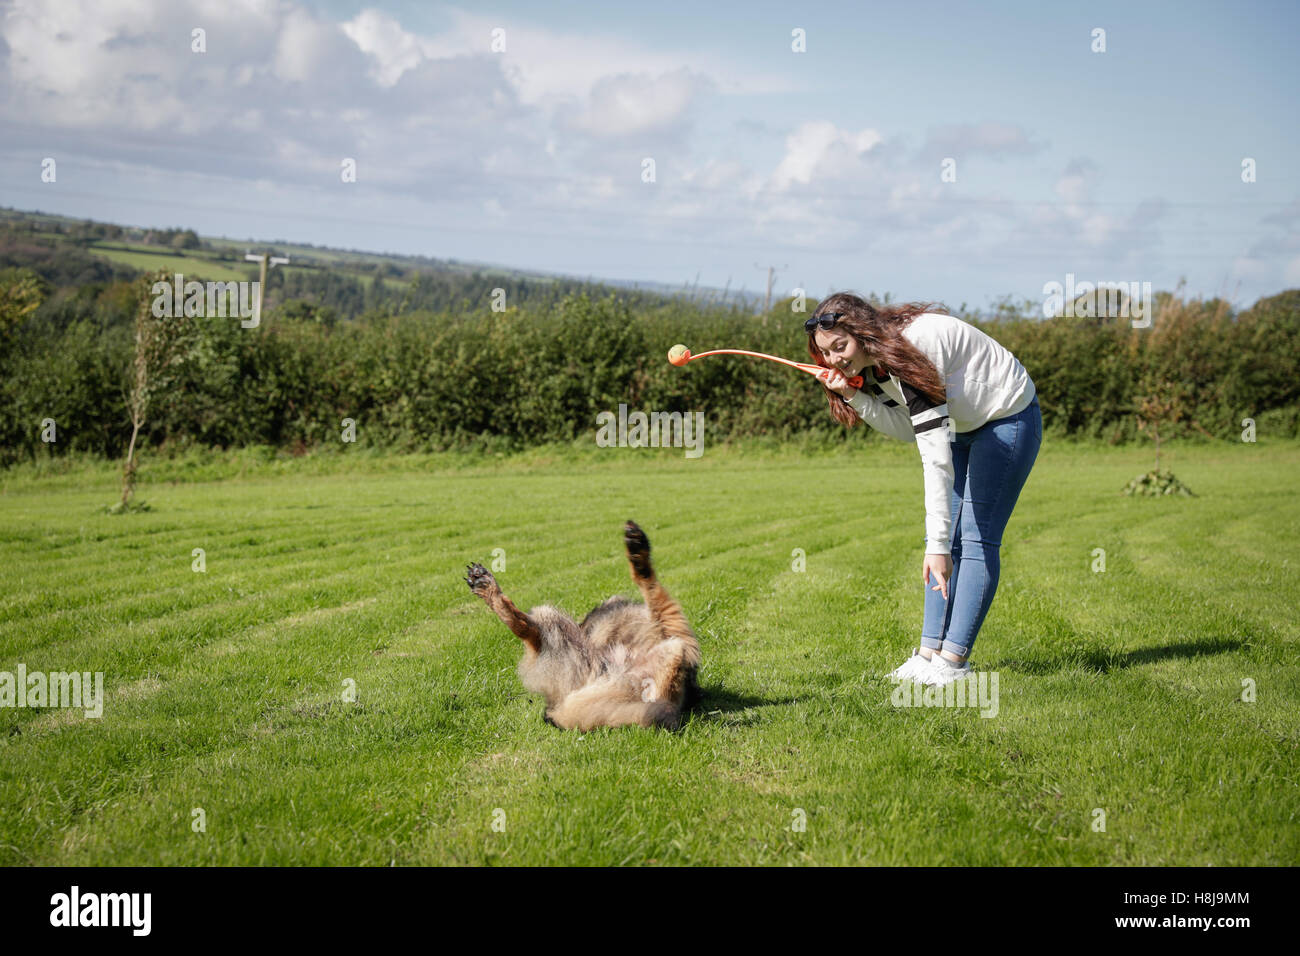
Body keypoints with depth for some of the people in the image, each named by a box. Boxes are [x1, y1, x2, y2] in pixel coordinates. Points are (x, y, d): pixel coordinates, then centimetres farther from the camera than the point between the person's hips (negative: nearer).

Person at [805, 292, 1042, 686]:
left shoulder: (910, 351, -34)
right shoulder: (873, 362, -6)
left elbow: (935, 452, -37)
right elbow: (907, 429, -6)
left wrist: (936, 544, -38)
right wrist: (855, 396, -21)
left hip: (1009, 420, -9)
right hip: (964, 425, 9)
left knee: (977, 538, -11)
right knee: (950, 536, 3)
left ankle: (953, 660, -11)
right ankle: (930, 651, 2)